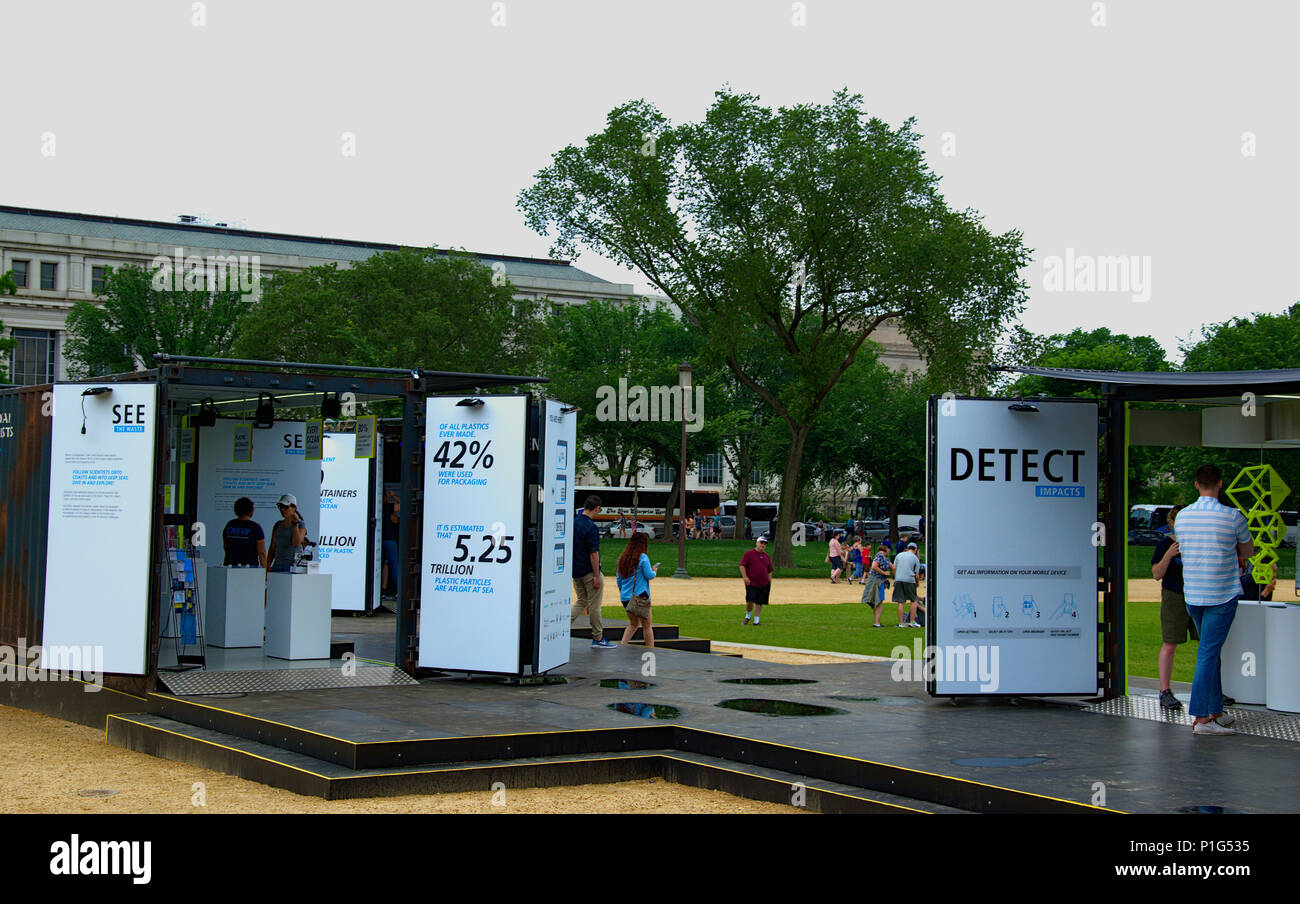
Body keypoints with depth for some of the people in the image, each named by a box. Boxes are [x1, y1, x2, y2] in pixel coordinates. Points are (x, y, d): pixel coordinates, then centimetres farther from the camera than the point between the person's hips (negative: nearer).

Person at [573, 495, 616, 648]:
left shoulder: (573, 523, 5)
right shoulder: (591, 527, -19)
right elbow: (593, 553, -19)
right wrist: (596, 576, -16)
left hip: (575, 571, 7)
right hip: (589, 571, -7)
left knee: (581, 601, 18)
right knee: (594, 604, 2)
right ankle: (597, 639, 9)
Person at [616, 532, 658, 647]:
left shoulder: (622, 558, 7)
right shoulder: (642, 557, -11)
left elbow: (618, 578, 12)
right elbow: (649, 575, -12)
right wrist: (654, 571, 9)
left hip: (625, 596, 6)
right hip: (640, 596, -6)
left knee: (633, 624, 19)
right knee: (647, 626, 4)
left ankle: (622, 644, 3)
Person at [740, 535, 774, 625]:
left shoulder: (766, 556, 17)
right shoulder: (749, 553, 1)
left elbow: (770, 571, 23)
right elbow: (742, 565, -4)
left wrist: (769, 582, 15)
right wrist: (745, 577, -15)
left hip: (764, 584, 5)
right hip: (751, 583, -5)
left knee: (759, 603, 3)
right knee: (750, 601, -14)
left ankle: (756, 621, 8)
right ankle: (747, 617, 11)